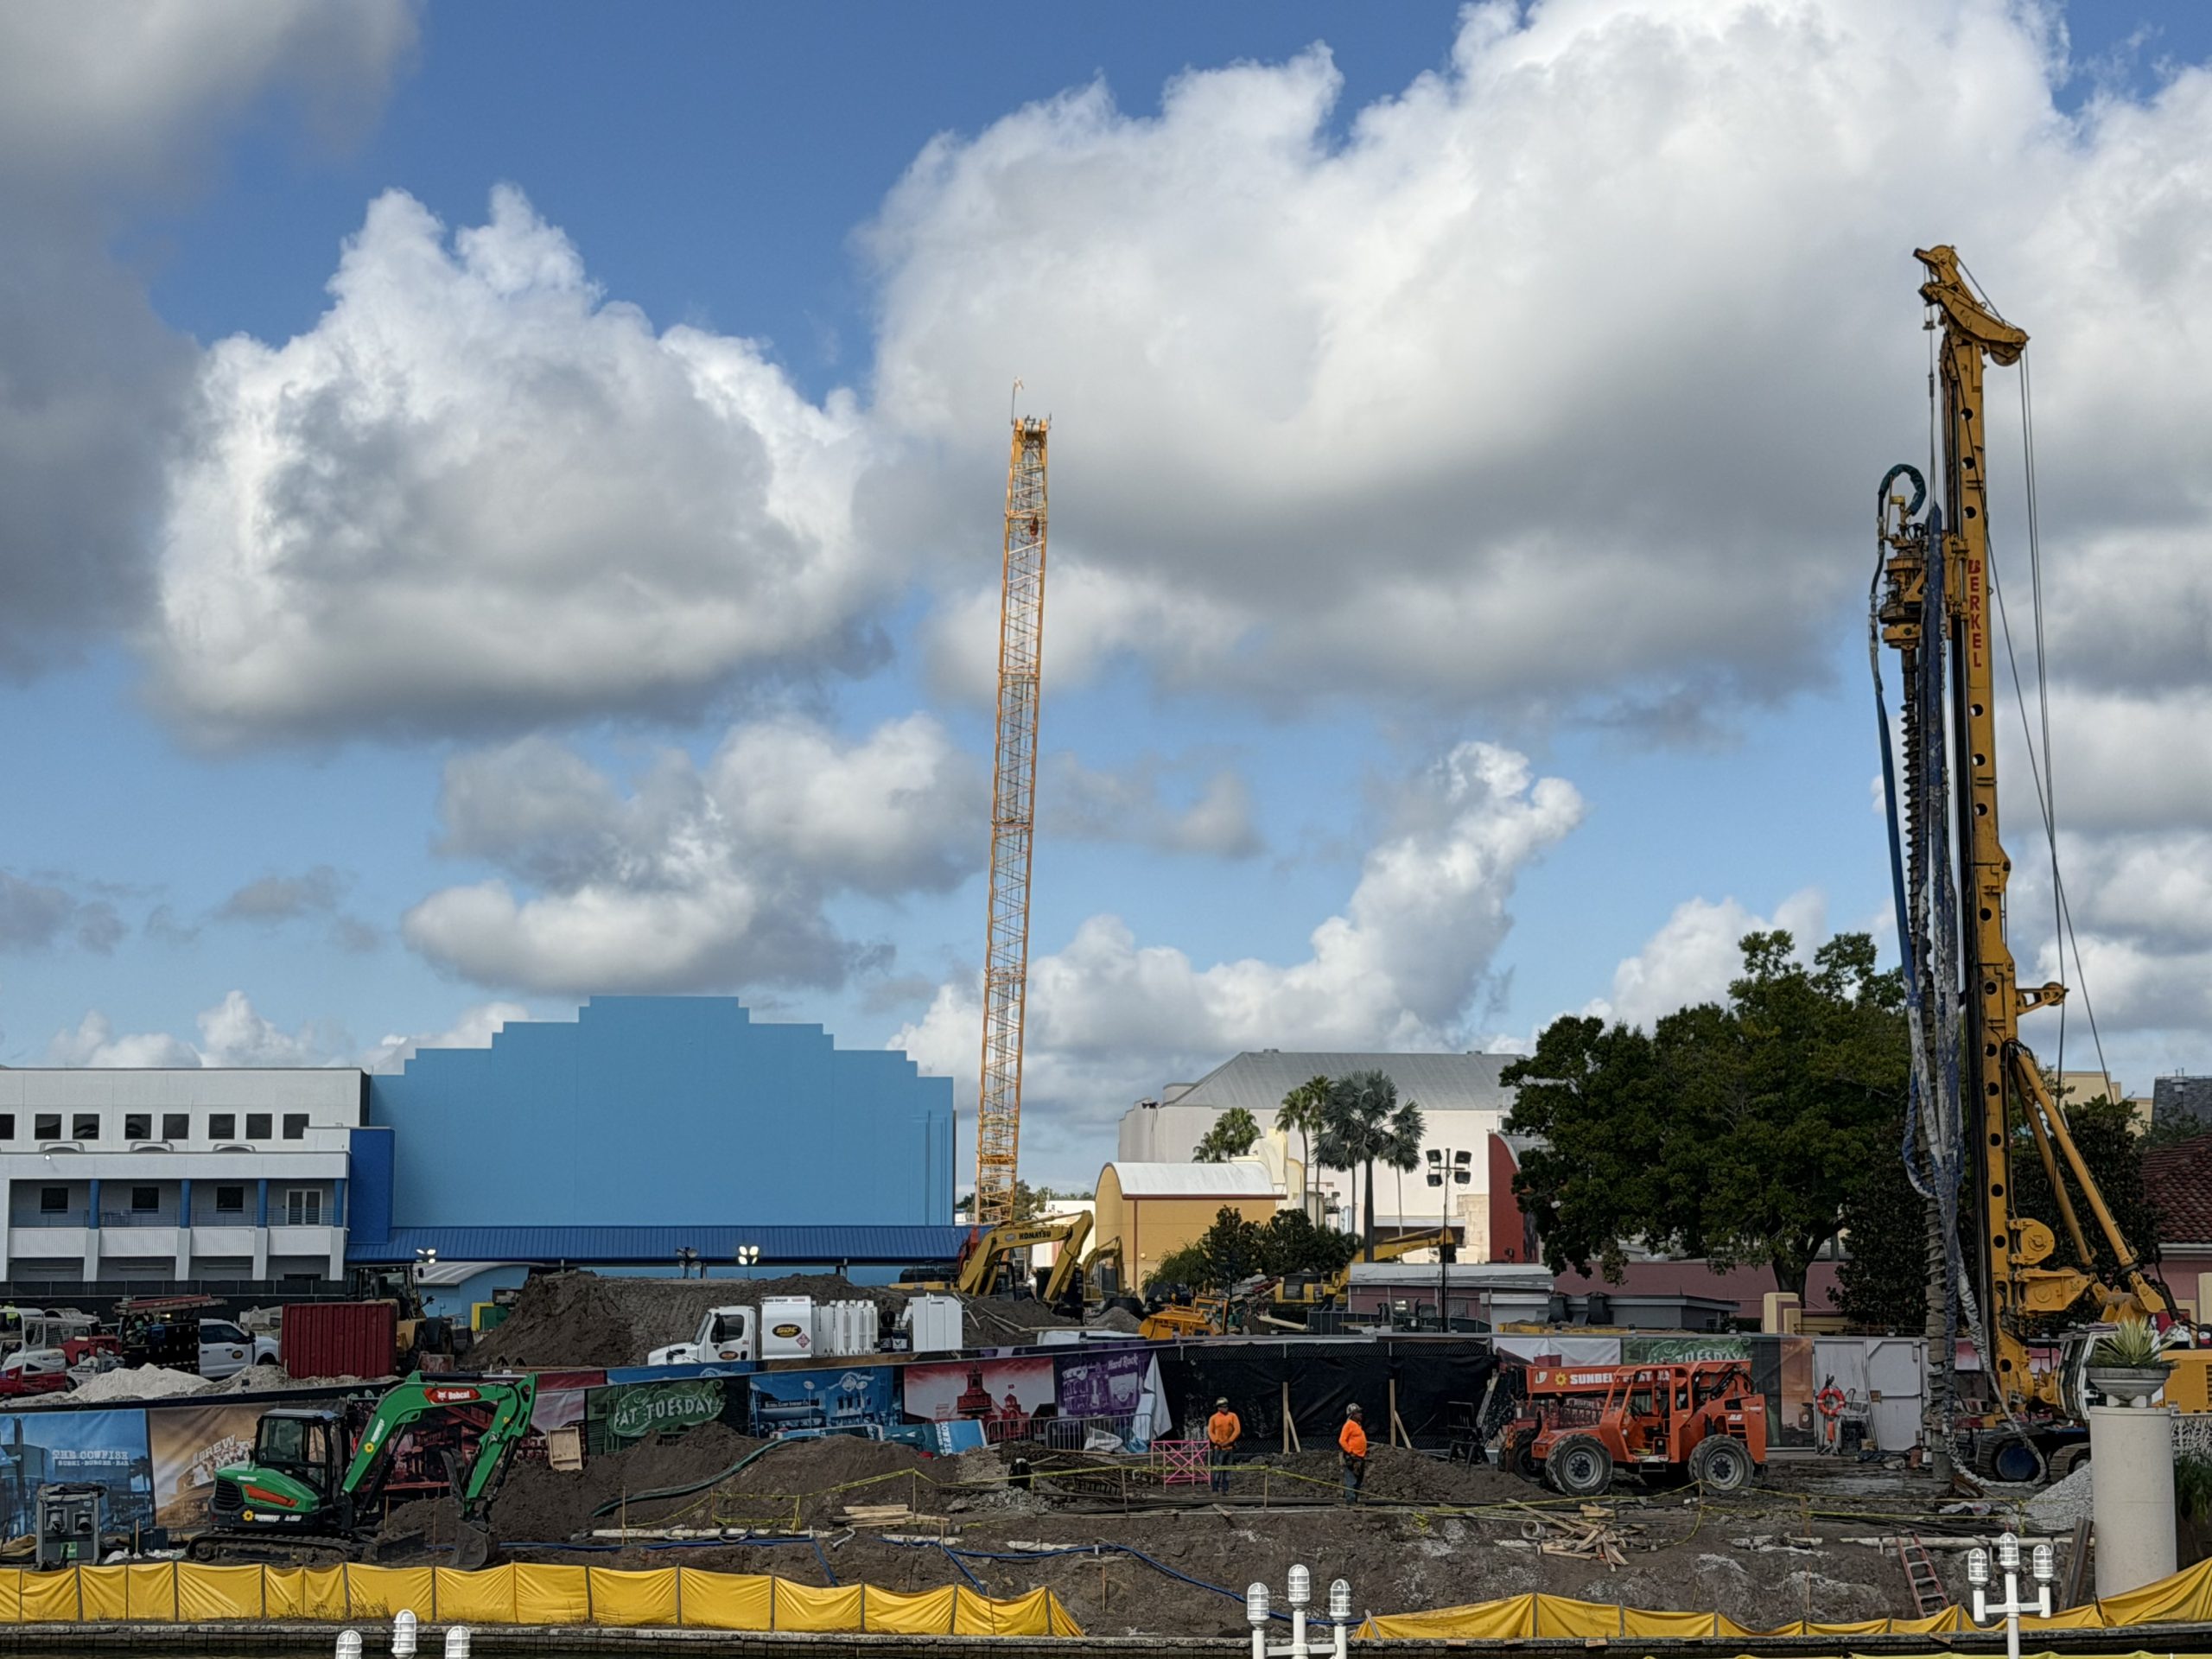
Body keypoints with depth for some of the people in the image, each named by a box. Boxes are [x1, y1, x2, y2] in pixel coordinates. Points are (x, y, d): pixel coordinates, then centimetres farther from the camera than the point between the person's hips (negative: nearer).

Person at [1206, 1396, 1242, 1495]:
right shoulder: (1213, 1418, 1)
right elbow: (1210, 1432, 0)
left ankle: (1225, 1489, 7)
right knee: (1217, 1468, -6)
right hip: (1218, 1447, -2)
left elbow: (1237, 1430, 0)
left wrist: (1229, 1441, -8)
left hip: (1229, 1446, 2)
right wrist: (1217, 1442, -13)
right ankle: (1215, 1489, -4)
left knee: (1227, 1469, 4)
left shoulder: (1232, 1416, 5)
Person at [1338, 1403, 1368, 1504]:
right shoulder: (1349, 1424, -8)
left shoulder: (1357, 1425, 19)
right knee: (1351, 1480, -11)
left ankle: (1356, 1499, 17)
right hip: (1352, 1457, -10)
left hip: (1360, 1457, 10)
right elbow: (1342, 1441, -14)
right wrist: (1350, 1452, -17)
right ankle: (1350, 1500, -13)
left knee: (1359, 1480, 12)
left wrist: (1365, 1453, 19)